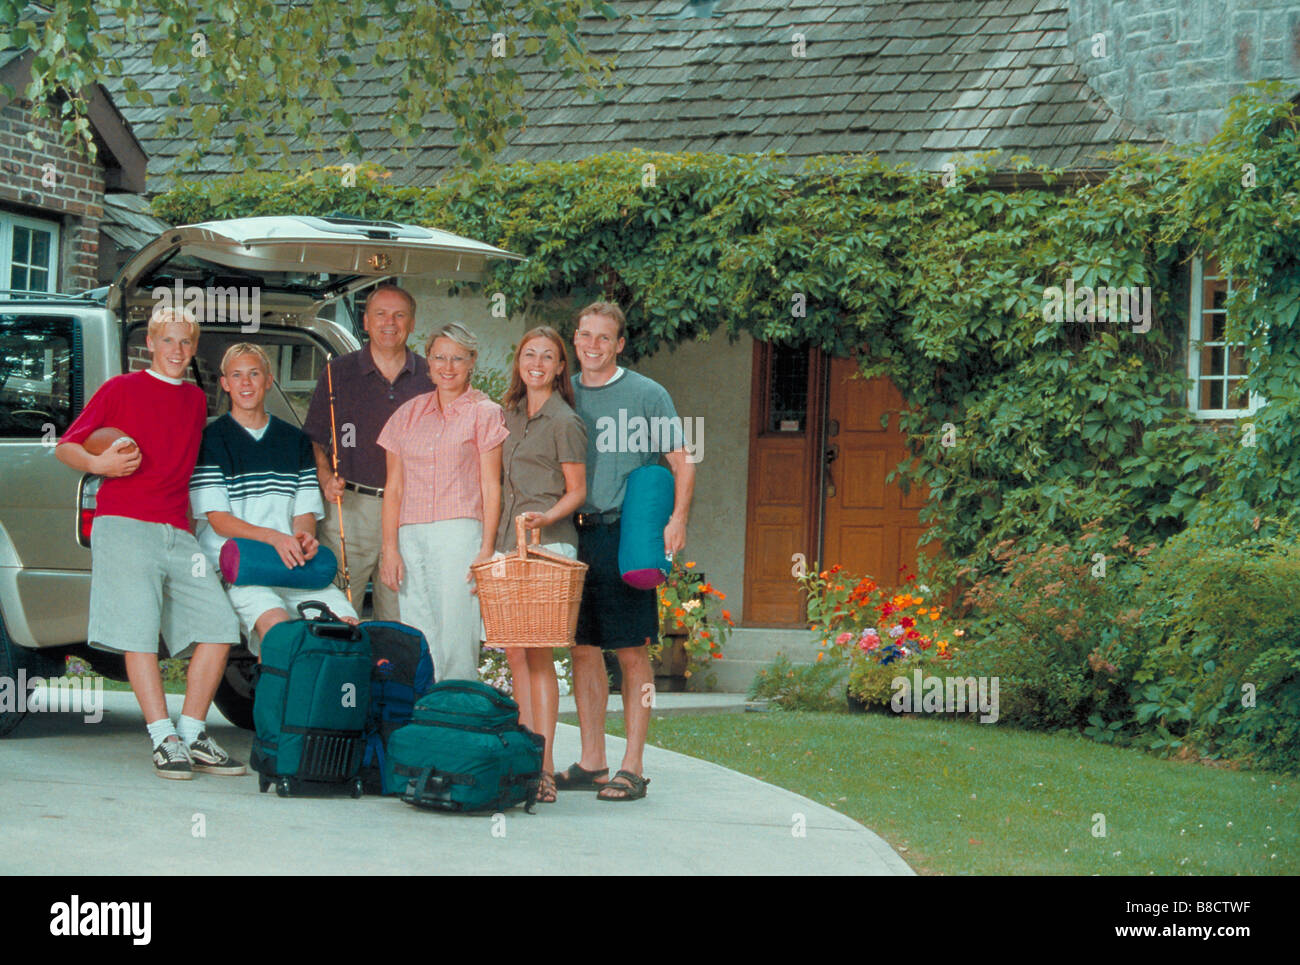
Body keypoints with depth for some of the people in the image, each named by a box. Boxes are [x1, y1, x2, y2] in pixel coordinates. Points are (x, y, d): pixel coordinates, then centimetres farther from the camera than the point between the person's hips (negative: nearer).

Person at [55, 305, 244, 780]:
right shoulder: (121, 388, 7)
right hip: (124, 524, -5)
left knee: (219, 626, -5)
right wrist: (98, 464, -15)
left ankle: (192, 734, 3)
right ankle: (164, 741, -11)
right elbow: (66, 446, 5)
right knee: (139, 628, -13)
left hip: (177, 532, 5)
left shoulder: (195, 399, 21)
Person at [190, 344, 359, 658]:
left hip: (292, 562, 4)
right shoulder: (211, 440, 5)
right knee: (274, 619, -35)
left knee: (346, 620, -21)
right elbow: (218, 519, -3)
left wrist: (304, 538, -9)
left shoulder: (295, 441, 20)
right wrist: (273, 537, -19)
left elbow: (305, 509, 17)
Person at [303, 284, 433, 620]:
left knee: (401, 620, 3)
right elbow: (313, 441, 9)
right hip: (349, 507, -2)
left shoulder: (429, 378, 11)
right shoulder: (338, 373, 7)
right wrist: (326, 478, -9)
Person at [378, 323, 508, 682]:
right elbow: (393, 486, 15)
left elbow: (491, 487, 2)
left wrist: (486, 551, -7)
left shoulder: (484, 413, 7)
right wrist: (390, 548, 4)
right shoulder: (408, 414, 17)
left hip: (460, 533, -3)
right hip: (410, 536, 4)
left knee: (456, 645, -9)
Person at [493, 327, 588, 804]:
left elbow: (577, 491, -2)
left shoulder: (564, 421, -3)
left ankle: (545, 766, -14)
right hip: (508, 541, 7)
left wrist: (546, 518, -20)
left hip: (547, 544, -7)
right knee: (515, 652, 3)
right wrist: (491, 542, 18)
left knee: (535, 649, -12)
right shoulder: (509, 414, 17)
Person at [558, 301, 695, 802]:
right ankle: (591, 761, 15)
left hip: (627, 535, -4)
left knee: (632, 652, -3)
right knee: (583, 648, 7)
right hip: (572, 535, 4)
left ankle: (632, 768, -1)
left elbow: (682, 462, -1)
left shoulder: (647, 395, 1)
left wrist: (678, 519, -14)